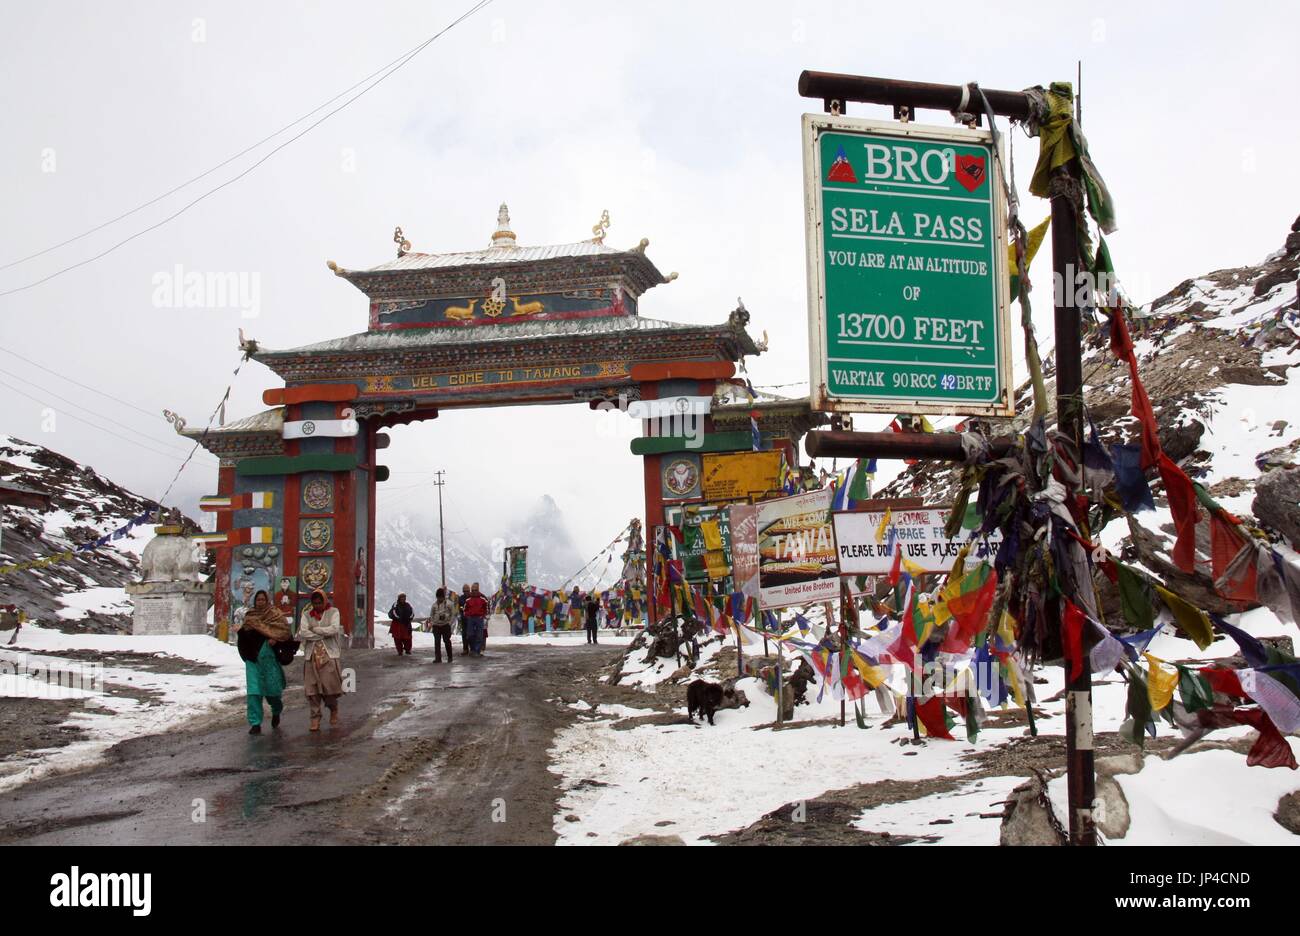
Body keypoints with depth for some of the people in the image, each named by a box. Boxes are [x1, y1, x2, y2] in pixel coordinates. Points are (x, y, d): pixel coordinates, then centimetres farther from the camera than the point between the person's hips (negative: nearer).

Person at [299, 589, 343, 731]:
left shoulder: (333, 612, 5)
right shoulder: (306, 614, 10)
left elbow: (334, 629, -11)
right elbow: (303, 633, -4)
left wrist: (314, 630, -4)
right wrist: (324, 633, -7)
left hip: (329, 654, -2)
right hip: (311, 655, 2)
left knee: (330, 685, -5)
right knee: (312, 688, -2)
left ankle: (334, 709, 23)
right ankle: (315, 718, 7)